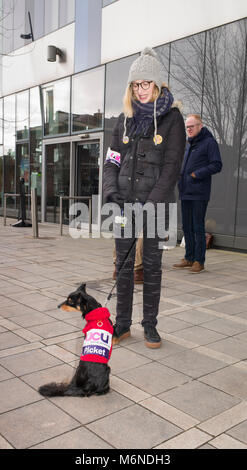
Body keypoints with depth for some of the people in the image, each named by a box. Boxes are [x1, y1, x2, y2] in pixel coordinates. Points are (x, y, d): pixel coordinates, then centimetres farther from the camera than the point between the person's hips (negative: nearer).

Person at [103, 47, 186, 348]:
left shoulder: (171, 118, 0)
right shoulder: (125, 119, 12)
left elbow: (172, 166, -8)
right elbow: (111, 161, 11)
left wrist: (151, 204, -17)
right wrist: (111, 191, -8)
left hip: (156, 202, -3)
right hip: (125, 202, 3)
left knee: (152, 265, 4)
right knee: (124, 264, 5)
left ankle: (150, 325, 17)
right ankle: (122, 324, 18)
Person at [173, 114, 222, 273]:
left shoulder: (209, 142, -5)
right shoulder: (189, 144, 20)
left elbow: (217, 165, -12)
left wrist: (196, 174, -16)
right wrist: (181, 174, 9)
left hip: (199, 194, -8)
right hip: (185, 193, 8)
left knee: (198, 228, -4)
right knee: (187, 227, 11)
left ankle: (199, 261, 4)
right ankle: (189, 258, 20)